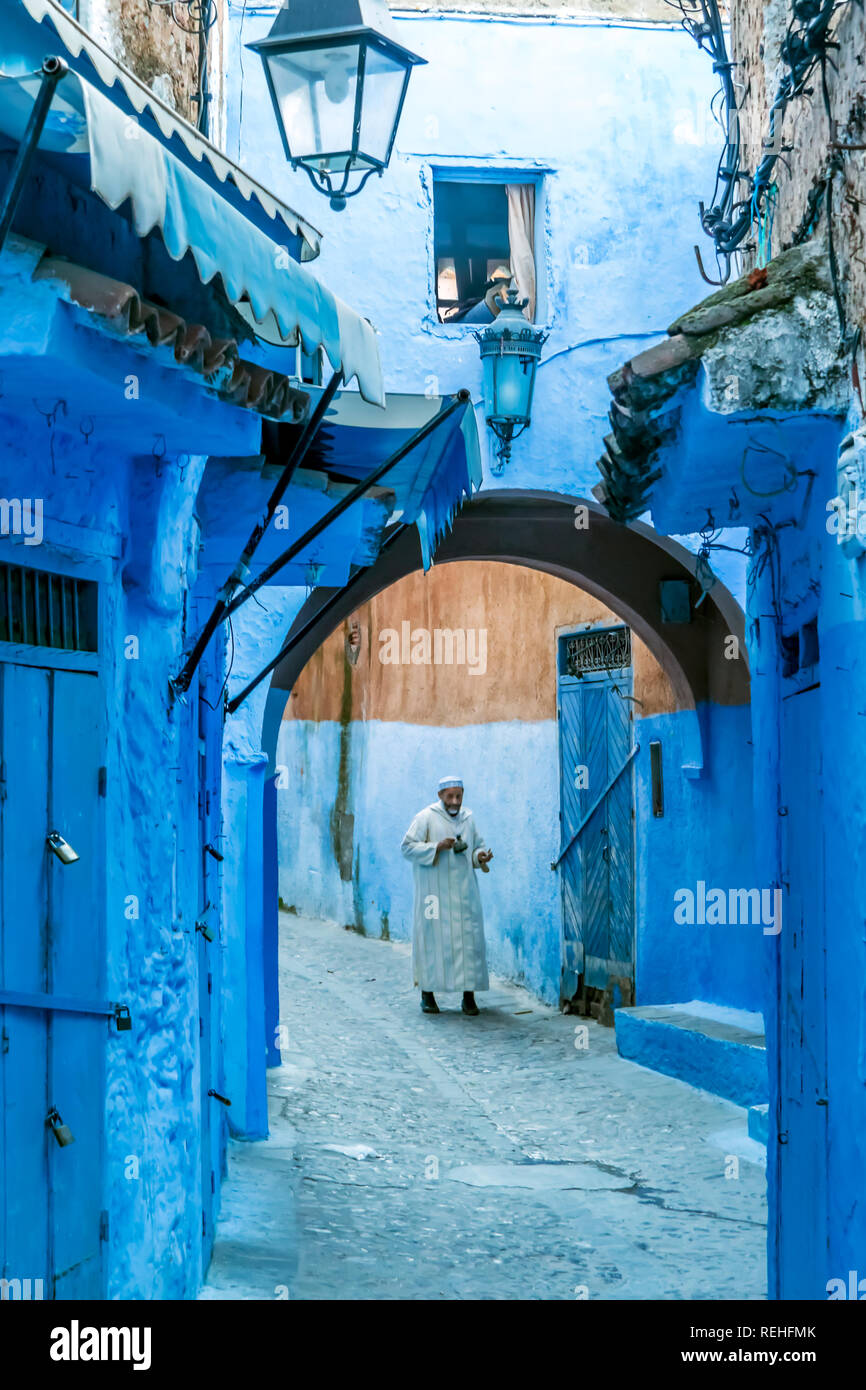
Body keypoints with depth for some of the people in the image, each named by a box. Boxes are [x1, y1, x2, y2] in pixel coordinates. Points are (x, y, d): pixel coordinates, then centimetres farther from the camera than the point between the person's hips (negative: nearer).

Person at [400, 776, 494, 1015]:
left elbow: (477, 845, 18)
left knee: (469, 939, -1)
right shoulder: (426, 818, -5)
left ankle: (469, 997, 4)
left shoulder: (468, 817, 10)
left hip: (464, 890, 4)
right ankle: (427, 993, 8)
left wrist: (480, 856, -5)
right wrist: (437, 847, -20)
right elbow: (407, 847, -9)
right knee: (433, 938, -3)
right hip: (435, 891, -4)